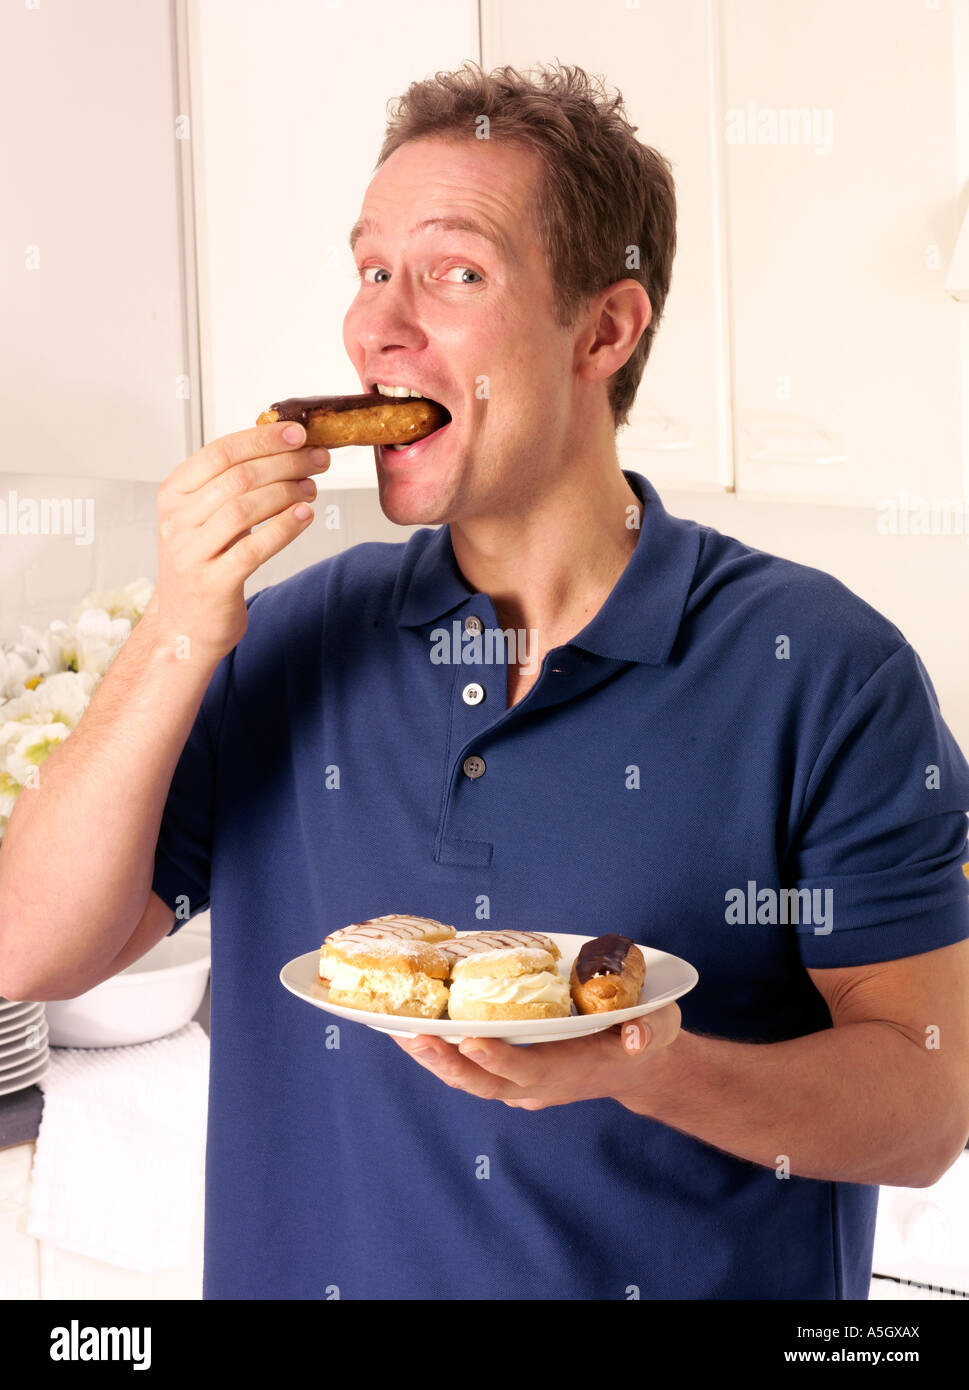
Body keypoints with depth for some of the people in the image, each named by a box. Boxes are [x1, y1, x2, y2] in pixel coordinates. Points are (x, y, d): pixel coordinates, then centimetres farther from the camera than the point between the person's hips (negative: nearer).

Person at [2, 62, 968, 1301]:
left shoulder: (825, 673, -15)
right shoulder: (285, 642, -5)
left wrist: (650, 1069, -30)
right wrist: (178, 637, -19)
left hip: (697, 1275, -2)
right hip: (306, 1268, 3)